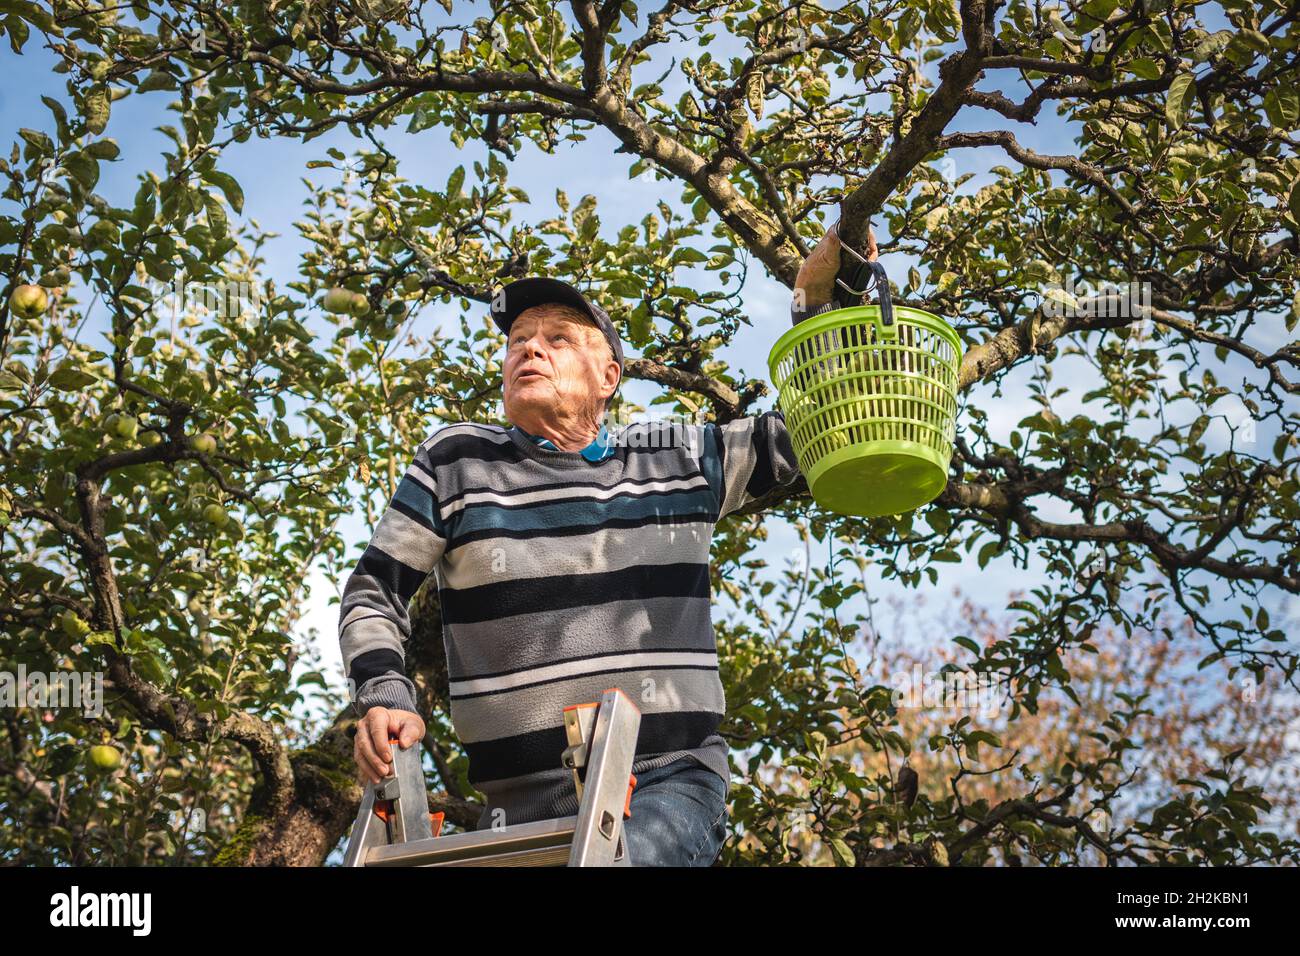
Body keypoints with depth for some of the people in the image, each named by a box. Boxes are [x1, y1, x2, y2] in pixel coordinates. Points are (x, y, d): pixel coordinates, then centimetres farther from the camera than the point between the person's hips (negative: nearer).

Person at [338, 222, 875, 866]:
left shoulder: (677, 461, 10)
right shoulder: (455, 461, 6)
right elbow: (373, 593, 8)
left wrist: (818, 298, 8)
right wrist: (384, 697, -9)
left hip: (669, 786, -1)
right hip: (520, 804, 1)